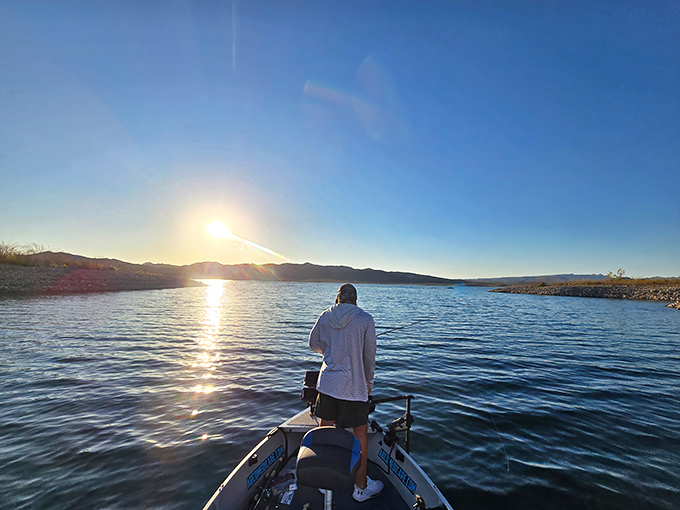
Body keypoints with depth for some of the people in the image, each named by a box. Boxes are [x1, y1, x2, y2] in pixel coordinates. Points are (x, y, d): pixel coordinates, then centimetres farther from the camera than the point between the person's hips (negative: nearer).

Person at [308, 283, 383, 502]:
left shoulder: (325, 316, -1)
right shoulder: (365, 319, -11)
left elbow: (313, 344, 11)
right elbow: (369, 355, -5)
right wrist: (368, 381, 11)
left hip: (327, 383, 5)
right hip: (353, 386, -4)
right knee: (361, 434, 12)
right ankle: (361, 487, 27)